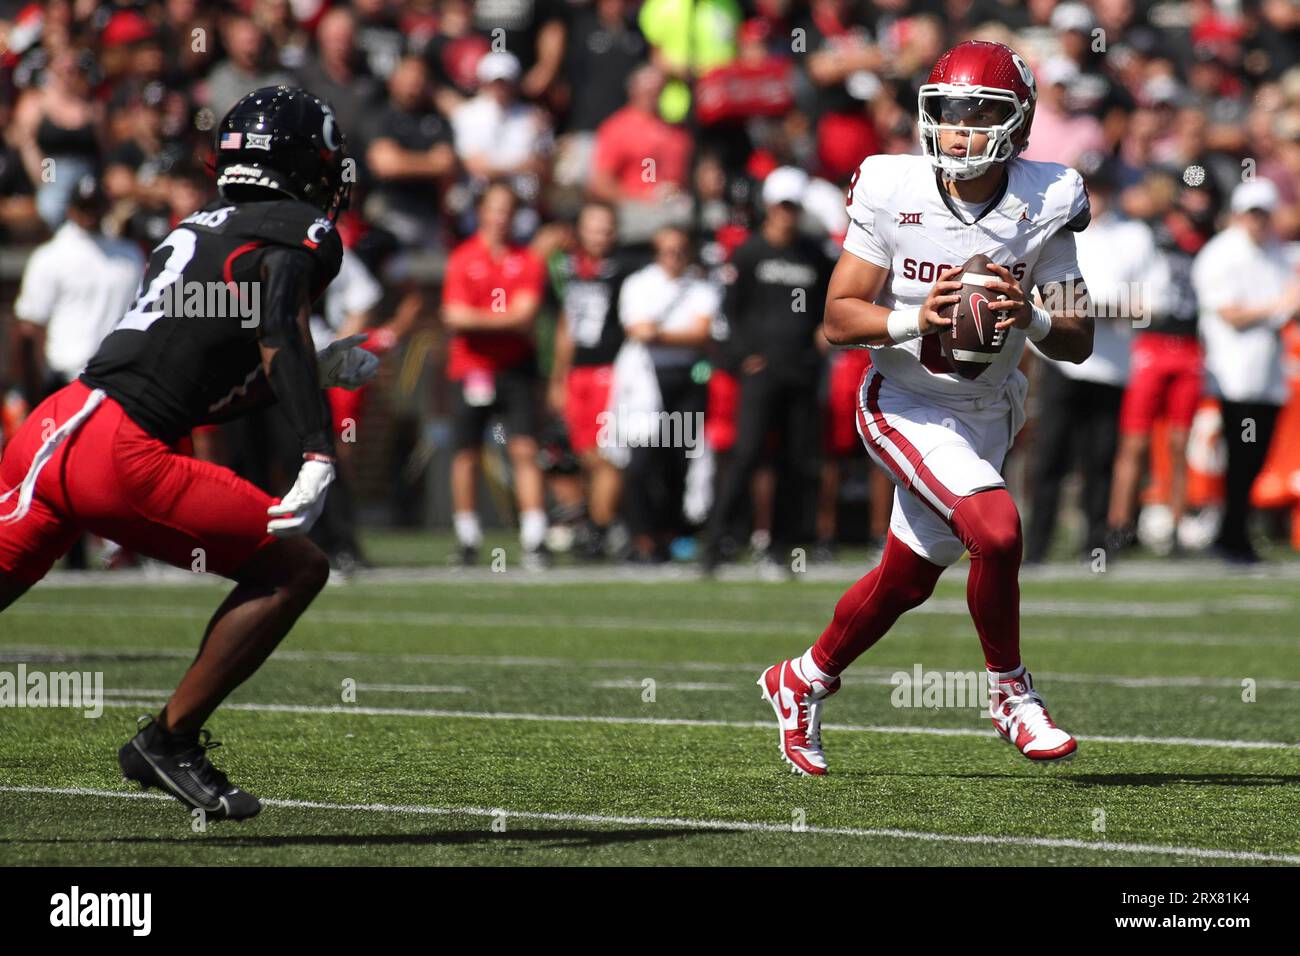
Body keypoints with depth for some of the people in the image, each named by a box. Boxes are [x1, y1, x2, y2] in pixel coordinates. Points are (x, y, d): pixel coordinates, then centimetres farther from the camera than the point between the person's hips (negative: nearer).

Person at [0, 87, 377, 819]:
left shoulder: (198, 230, 26)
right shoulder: (302, 234, 3)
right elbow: (280, 330, -17)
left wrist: (321, 374, 29)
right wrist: (321, 458, -24)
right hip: (119, 455, -8)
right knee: (296, 568, 1)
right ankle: (169, 742, 3)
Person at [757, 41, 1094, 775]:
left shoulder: (1042, 206, -11)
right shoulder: (893, 193, -15)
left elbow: (1079, 342, -8)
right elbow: (839, 318, -12)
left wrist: (1032, 320, -29)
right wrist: (914, 320, -30)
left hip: (986, 415, 4)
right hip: (908, 408, -4)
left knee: (905, 582, 13)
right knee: (997, 532, -25)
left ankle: (804, 682, 39)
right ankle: (1011, 691, -2)